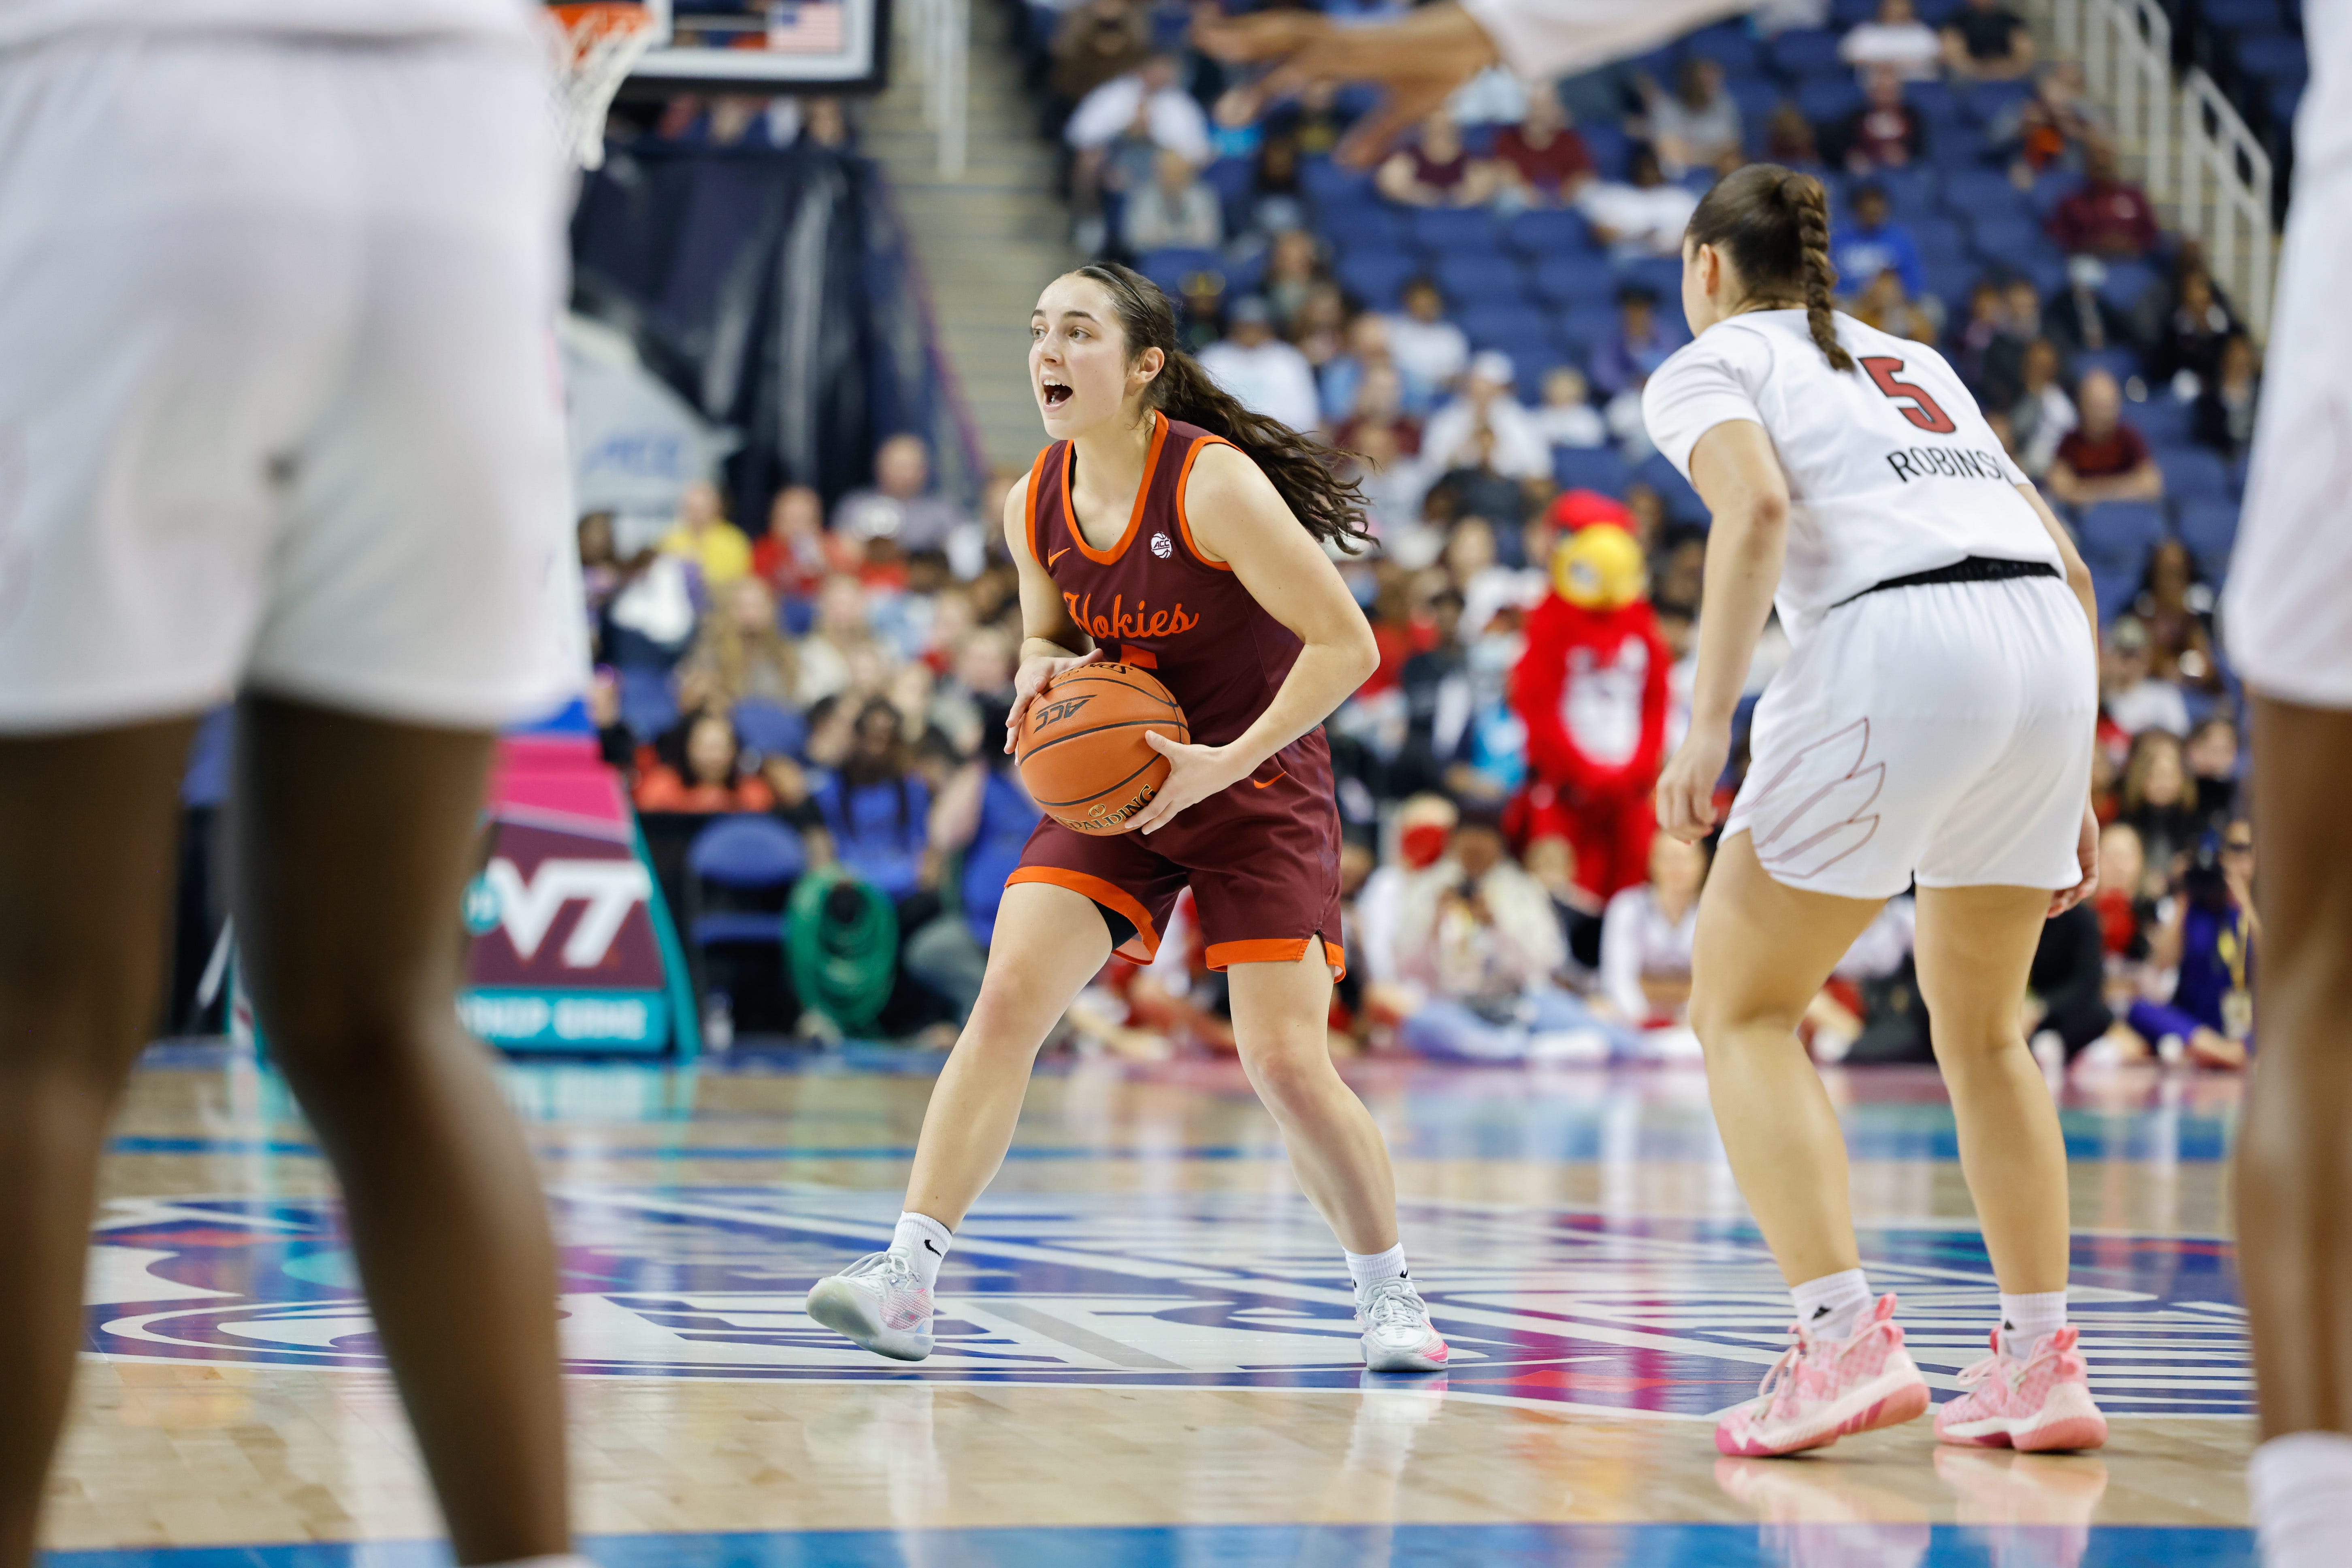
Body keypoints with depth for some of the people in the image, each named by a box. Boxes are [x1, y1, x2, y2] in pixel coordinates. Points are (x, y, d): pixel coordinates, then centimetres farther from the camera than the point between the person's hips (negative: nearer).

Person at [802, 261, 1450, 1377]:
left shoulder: (1216, 485, -21)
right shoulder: (1033, 508, -3)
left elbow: (1346, 643, -19)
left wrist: (1230, 760, -26)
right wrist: (1042, 672, -9)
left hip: (1254, 787, -5)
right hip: (1109, 780, 5)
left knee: (1286, 1065, -10)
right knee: (1007, 997, -14)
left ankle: (1387, 1289, 13)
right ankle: (908, 1274, -14)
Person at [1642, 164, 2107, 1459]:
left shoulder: (1709, 365, 14)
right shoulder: (1913, 362, 32)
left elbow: (1757, 506, -10)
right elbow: (2070, 569, 26)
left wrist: (1710, 723, -15)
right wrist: (2072, 790, 28)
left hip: (1895, 644, -6)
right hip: (2048, 641, 6)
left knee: (1739, 1008, 6)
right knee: (1980, 1027, 22)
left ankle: (1845, 1337, -9)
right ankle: (2041, 1362, 15)